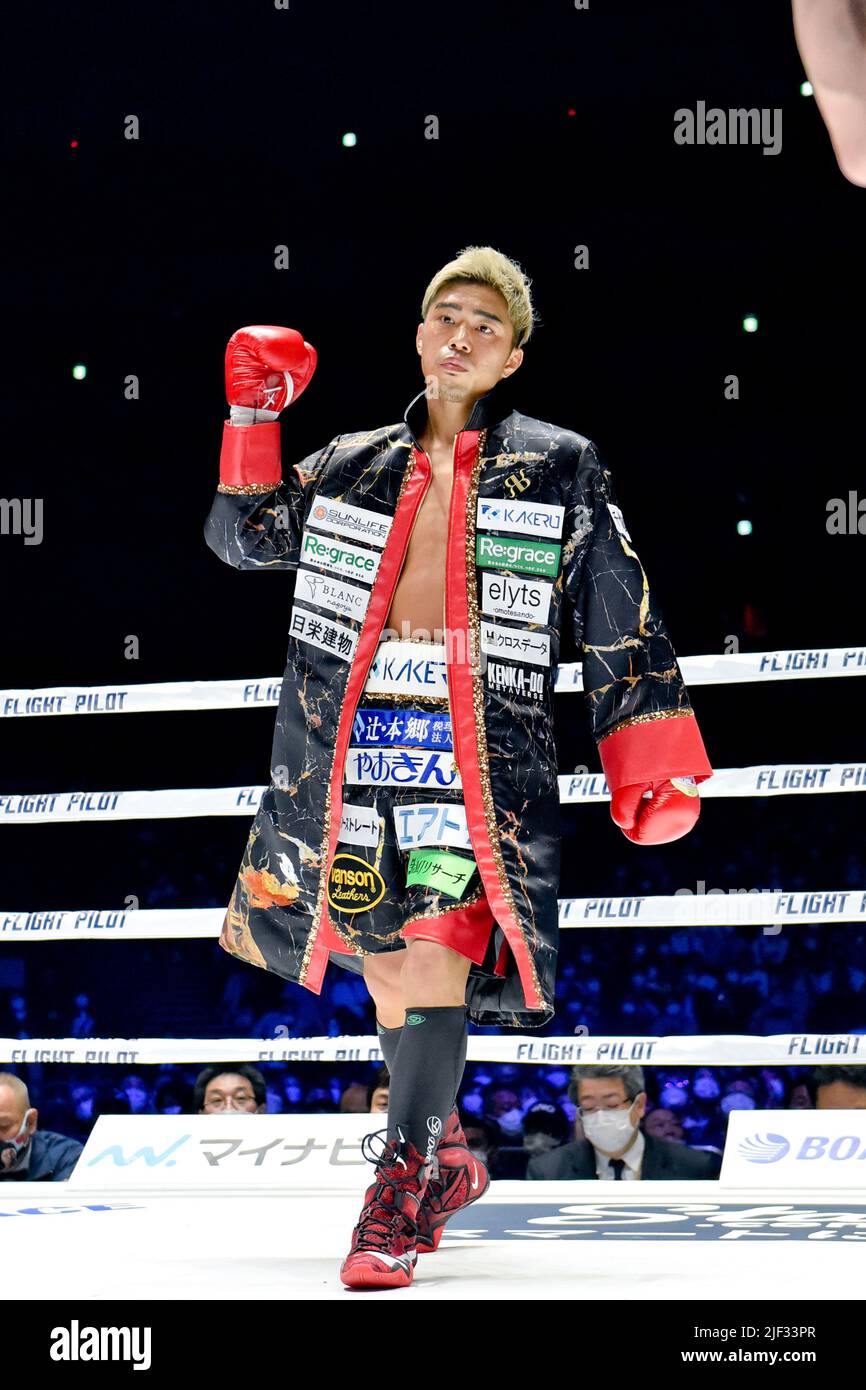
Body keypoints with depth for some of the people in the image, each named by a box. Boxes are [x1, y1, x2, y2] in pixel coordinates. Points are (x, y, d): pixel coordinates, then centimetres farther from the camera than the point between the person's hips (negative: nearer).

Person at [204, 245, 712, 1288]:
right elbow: (246, 537, 18)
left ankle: (403, 1188, -14)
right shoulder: (356, 464, 17)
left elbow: (622, 625, 6)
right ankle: (447, 1161, 25)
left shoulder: (560, 468, 8)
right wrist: (253, 414, 7)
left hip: (480, 742, -4)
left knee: (438, 951, -17)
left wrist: (651, 767, 0)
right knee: (383, 957, 7)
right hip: (352, 742, 4)